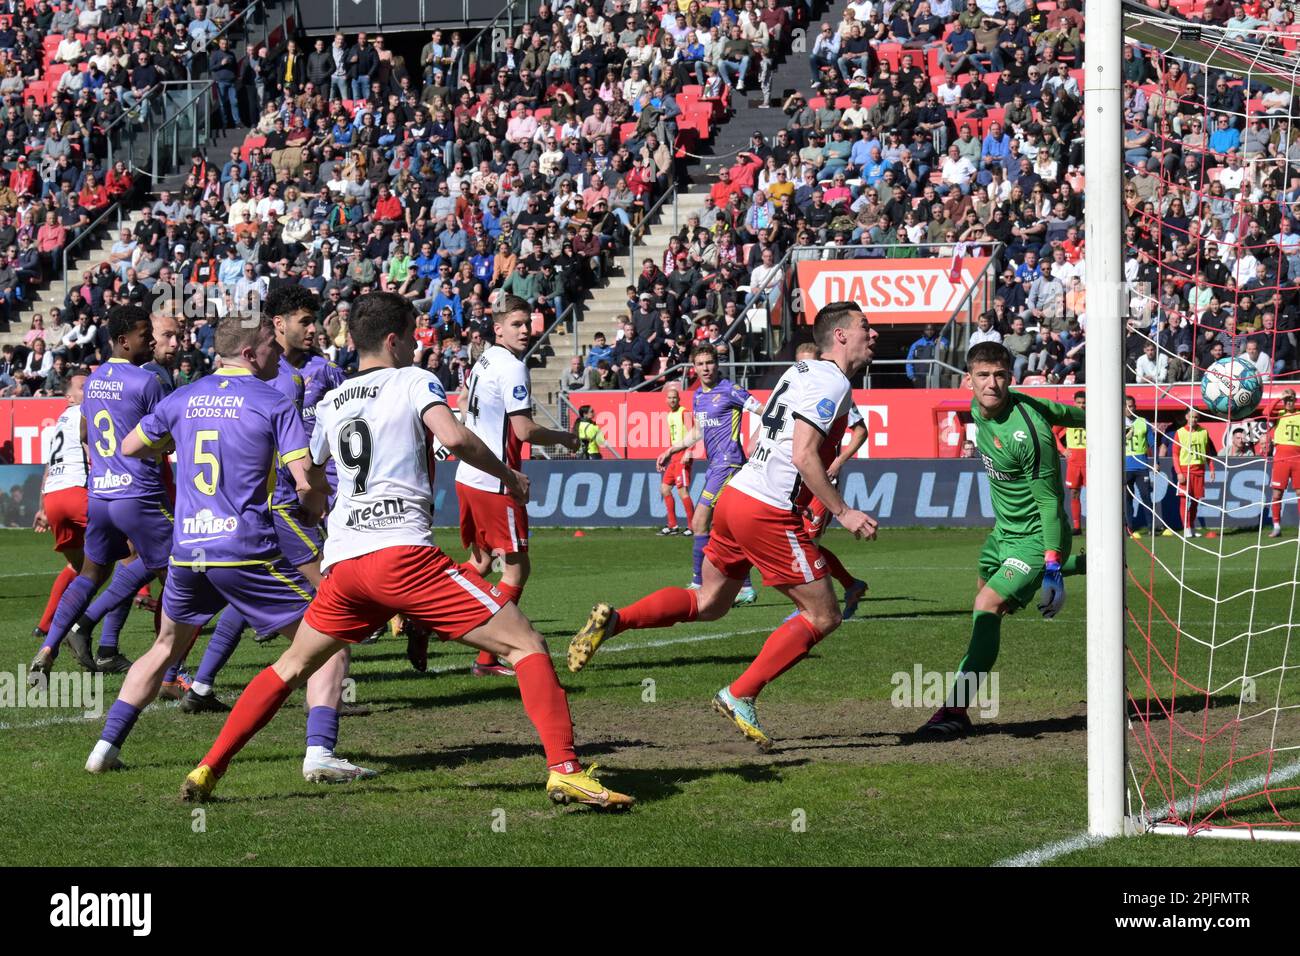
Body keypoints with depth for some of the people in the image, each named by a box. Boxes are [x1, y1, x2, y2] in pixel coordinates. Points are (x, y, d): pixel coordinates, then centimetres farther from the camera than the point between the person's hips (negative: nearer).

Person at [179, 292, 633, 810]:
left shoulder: (331, 402, 21)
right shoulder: (413, 381, 5)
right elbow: (453, 437, -13)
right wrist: (507, 474, 2)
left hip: (343, 560, 6)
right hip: (404, 551, -6)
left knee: (293, 666, 26)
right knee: (525, 645, -4)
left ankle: (207, 770, 20)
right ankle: (564, 770, -18)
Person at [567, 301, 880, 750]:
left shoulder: (801, 372, 18)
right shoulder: (833, 382, -12)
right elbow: (804, 455, -21)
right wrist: (843, 512, -16)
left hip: (736, 495, 9)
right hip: (768, 512, -9)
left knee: (708, 603, 21)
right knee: (823, 615, 1)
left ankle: (613, 619, 5)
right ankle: (739, 696, 1)